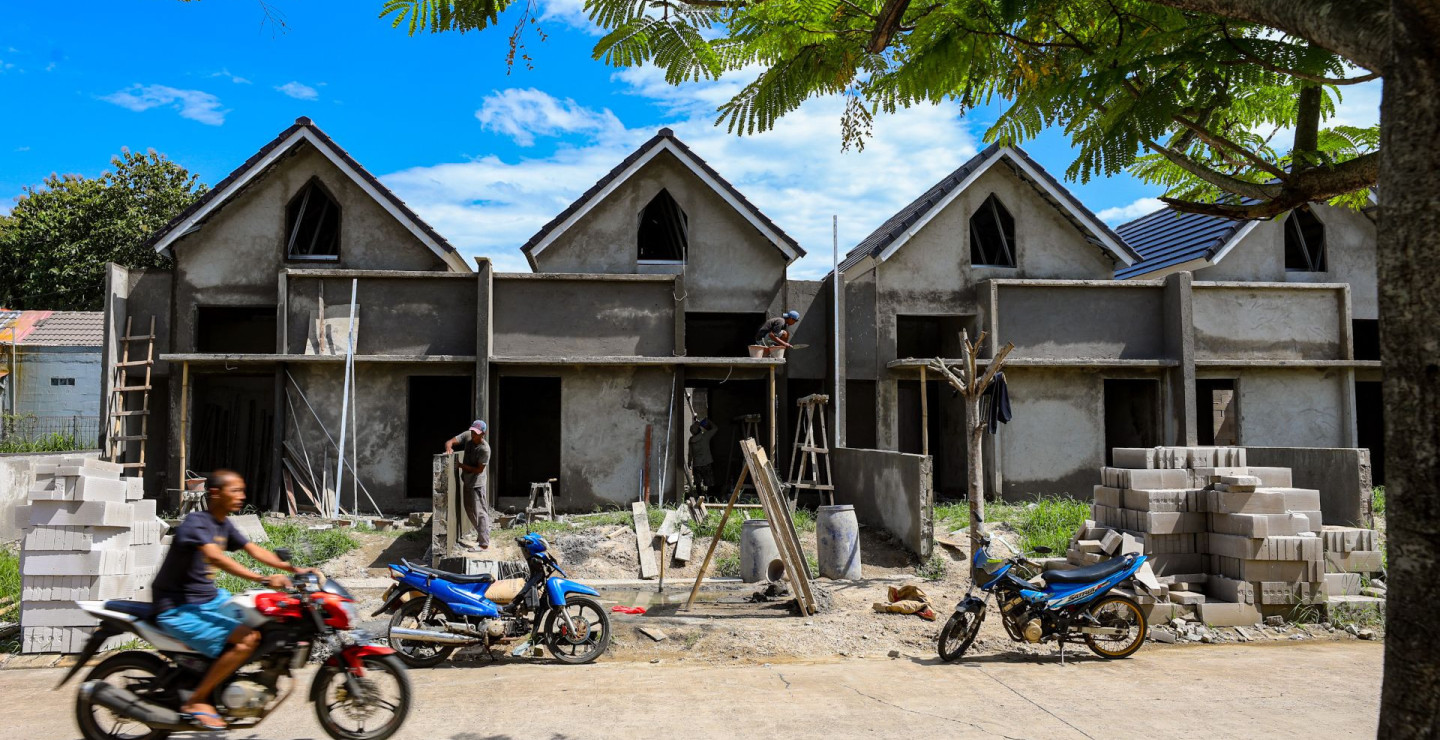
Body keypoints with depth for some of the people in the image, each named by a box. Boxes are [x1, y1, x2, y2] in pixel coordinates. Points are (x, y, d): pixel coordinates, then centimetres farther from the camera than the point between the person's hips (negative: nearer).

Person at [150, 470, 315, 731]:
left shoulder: (224, 524, 9)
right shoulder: (196, 522, -19)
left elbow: (253, 550, 8)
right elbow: (216, 558, -35)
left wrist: (294, 569, -4)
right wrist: (264, 580, -44)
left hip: (210, 599, 10)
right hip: (179, 610, -10)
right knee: (248, 638, -24)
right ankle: (196, 701, -13)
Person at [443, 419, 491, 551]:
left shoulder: (485, 449, -25)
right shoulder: (467, 435, -7)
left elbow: (479, 469, -21)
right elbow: (450, 441, -7)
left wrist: (461, 465, -22)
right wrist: (448, 448, -30)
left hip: (476, 484, -8)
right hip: (466, 481, 8)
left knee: (480, 512, -8)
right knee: (470, 510, 19)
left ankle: (484, 544, -8)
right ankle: (481, 535, 35)